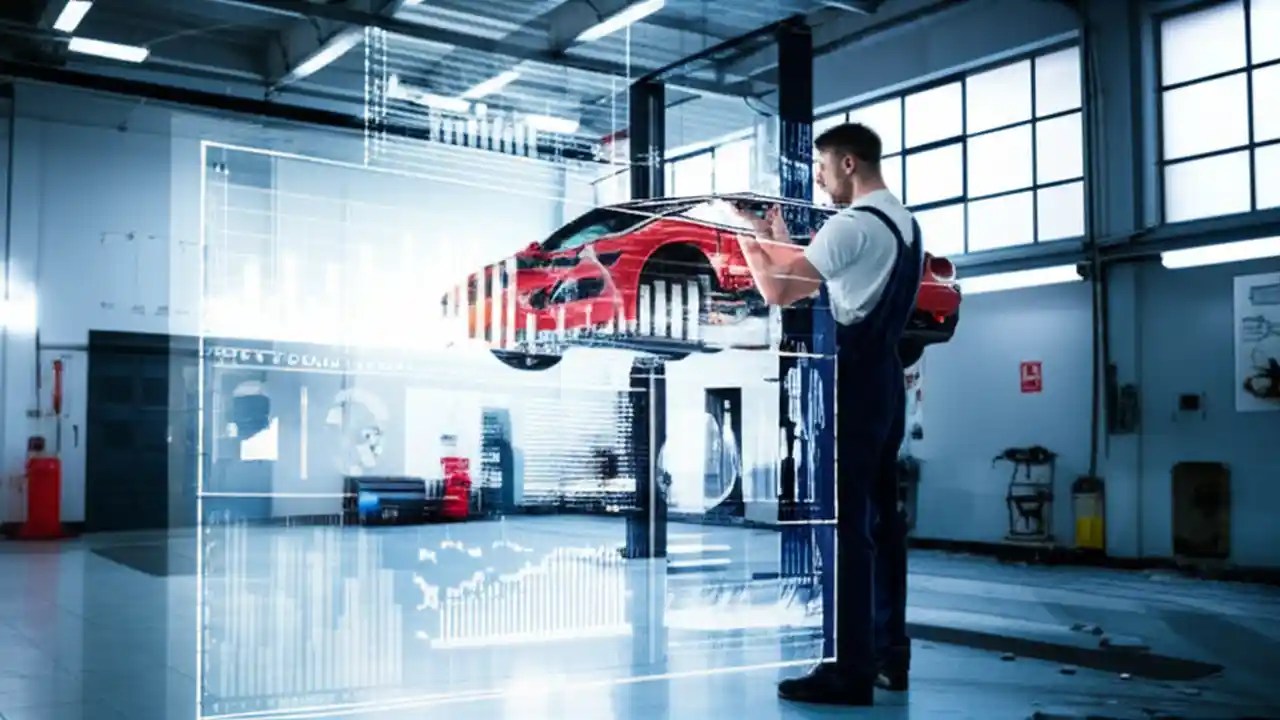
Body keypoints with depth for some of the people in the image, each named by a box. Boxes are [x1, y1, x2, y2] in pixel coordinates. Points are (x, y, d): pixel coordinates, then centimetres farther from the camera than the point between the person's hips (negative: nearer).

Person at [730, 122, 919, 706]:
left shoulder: (852, 224, -13)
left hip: (850, 379, -10)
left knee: (844, 522, -8)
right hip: (885, 377, 10)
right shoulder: (904, 224, 16)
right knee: (879, 516, 12)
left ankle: (850, 670, -6)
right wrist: (783, 244, 22)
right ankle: (889, 655, 18)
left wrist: (749, 238, 1)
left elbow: (778, 292, -14)